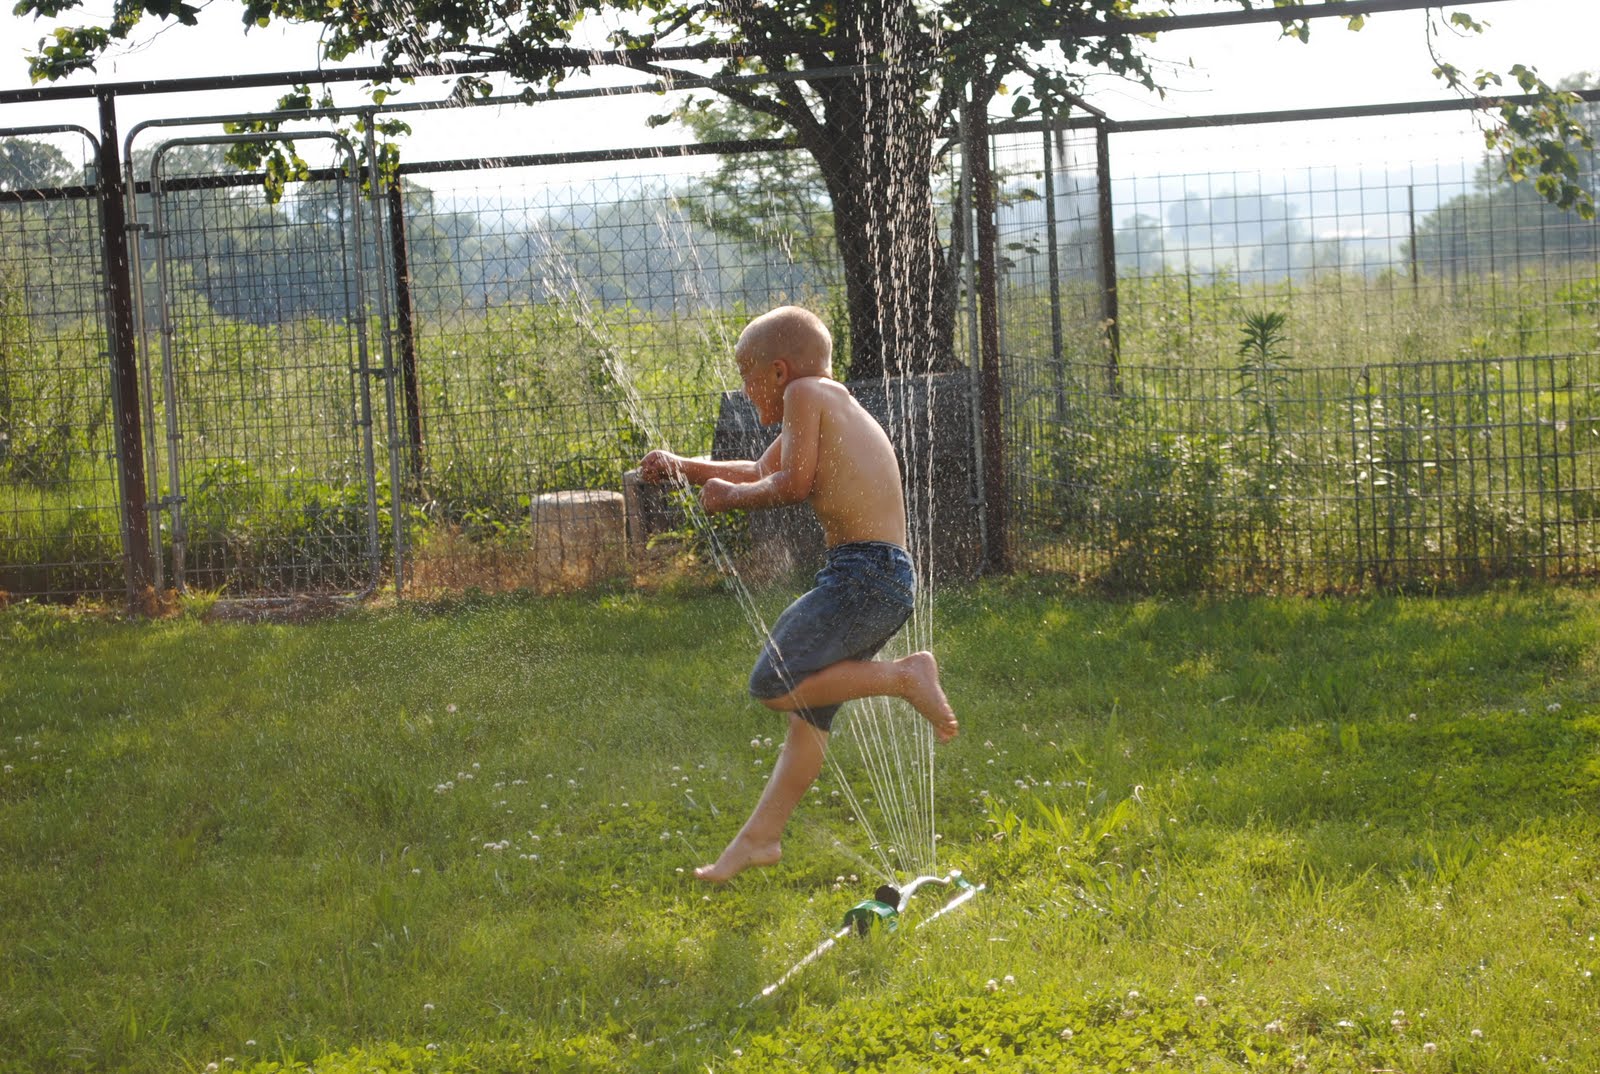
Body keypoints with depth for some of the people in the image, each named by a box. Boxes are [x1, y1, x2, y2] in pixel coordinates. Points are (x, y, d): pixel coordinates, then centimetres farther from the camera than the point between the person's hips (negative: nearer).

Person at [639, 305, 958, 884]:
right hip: (886, 579, 11)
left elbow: (793, 482, -12)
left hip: (863, 573, -11)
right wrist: (685, 466, 34)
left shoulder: (806, 392, -4)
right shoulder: (831, 404, 25)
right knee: (810, 707, 15)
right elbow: (761, 471, 37)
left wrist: (731, 496, 4)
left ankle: (904, 675, -10)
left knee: (774, 684, -15)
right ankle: (760, 836, 21)